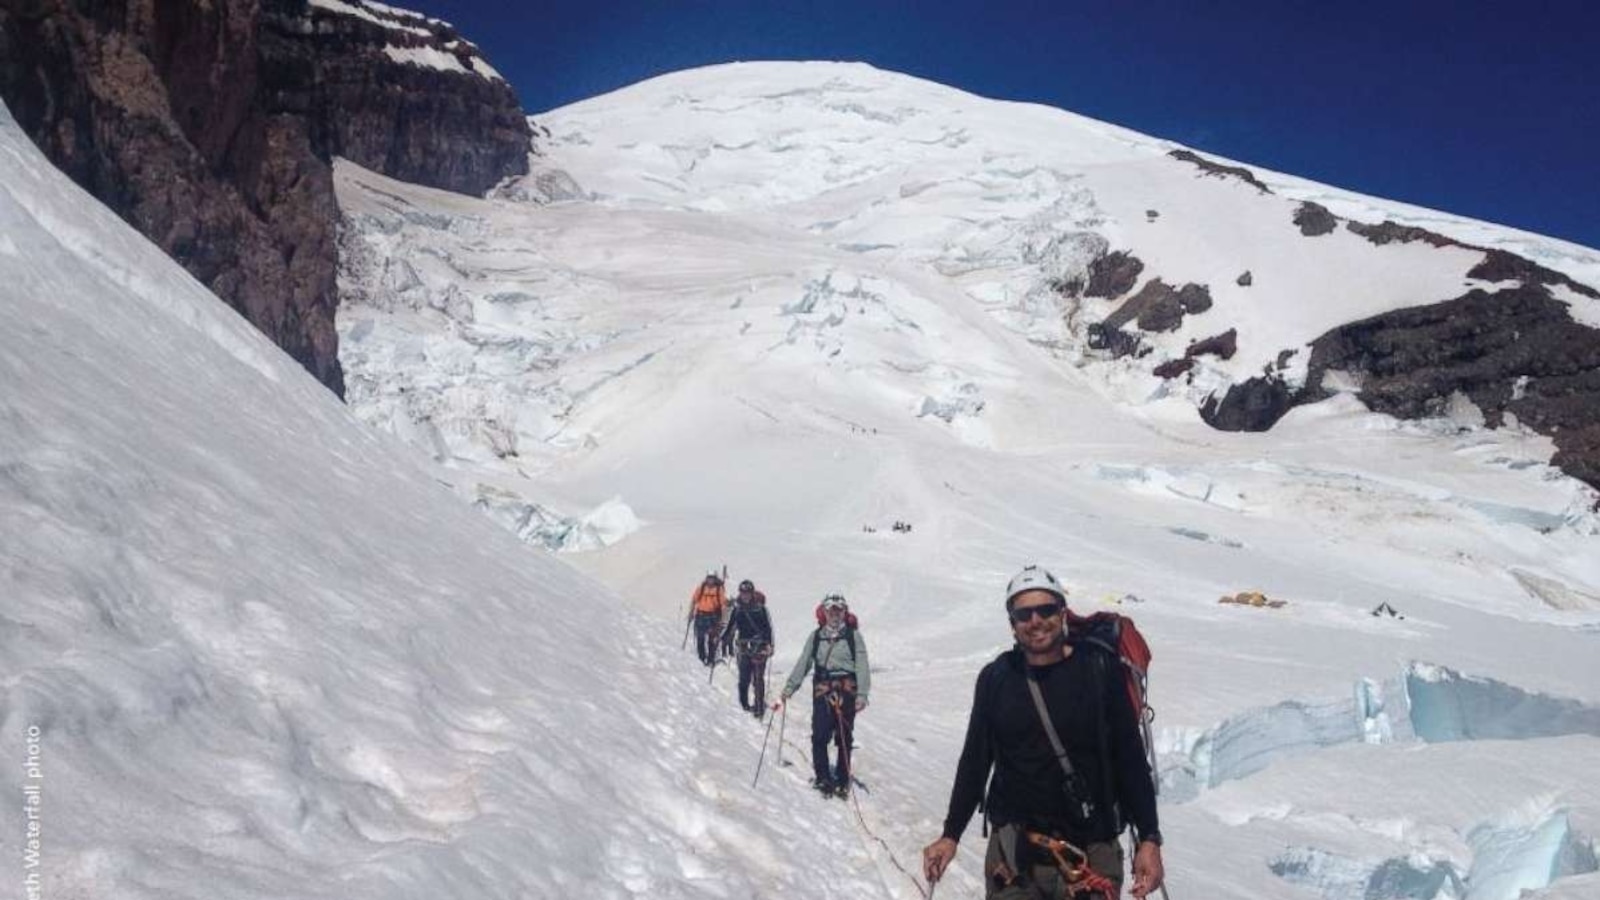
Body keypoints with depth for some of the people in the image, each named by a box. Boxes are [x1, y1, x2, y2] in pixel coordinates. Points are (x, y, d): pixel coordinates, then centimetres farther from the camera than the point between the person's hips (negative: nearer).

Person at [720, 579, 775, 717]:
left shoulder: (760, 609, -3)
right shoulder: (737, 609, 7)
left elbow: (768, 628, -2)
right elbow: (730, 627, 17)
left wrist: (769, 645, -9)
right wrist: (725, 640, 13)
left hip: (759, 648, -3)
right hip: (743, 647, 3)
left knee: (758, 678, -5)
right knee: (744, 678, 3)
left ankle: (759, 706, -1)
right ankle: (744, 704, 15)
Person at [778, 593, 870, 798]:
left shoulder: (853, 636, 2)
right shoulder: (816, 636, 10)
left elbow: (862, 666, -2)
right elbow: (803, 663, 10)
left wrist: (862, 694, -11)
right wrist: (789, 687, 2)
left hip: (846, 691, -2)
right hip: (822, 690, 2)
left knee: (844, 738, 2)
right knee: (819, 736, -5)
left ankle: (842, 781, 14)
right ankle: (822, 778, 9)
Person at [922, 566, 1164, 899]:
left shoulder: (1100, 669, -3)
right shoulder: (996, 678, 2)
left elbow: (1130, 761, 0)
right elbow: (975, 762, 10)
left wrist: (1149, 838, -4)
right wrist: (951, 834, 9)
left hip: (1091, 856, -1)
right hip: (1013, 854, 1)